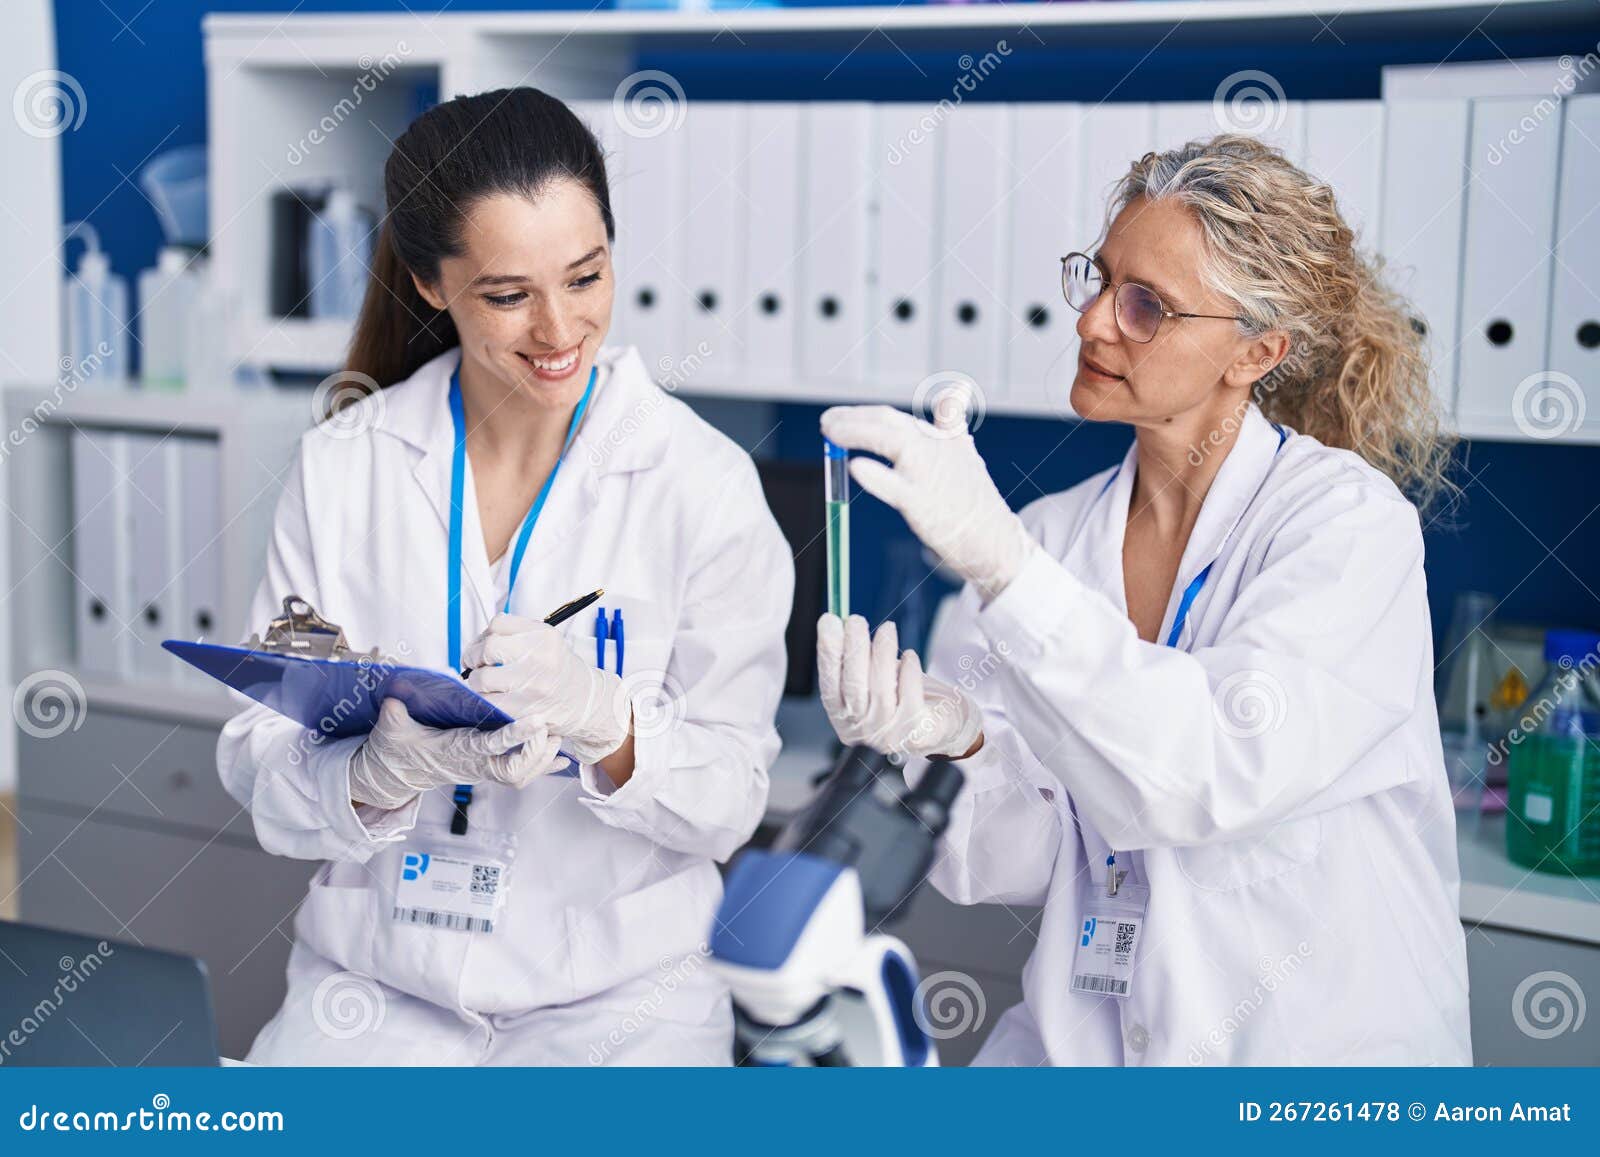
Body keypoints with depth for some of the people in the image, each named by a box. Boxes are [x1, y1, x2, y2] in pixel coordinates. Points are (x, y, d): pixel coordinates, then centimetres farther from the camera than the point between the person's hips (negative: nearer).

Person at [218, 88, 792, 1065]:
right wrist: (390, 766, -23)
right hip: (375, 983, 0)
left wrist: (602, 718, -26)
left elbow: (730, 803, -6)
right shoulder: (340, 468, -1)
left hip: (615, 995, 0)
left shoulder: (705, 481, -7)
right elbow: (259, 761, -2)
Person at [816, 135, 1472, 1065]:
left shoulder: (1353, 522, -8)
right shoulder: (1049, 535, 5)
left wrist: (998, 560, -29)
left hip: (1320, 1042, -4)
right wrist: (955, 740, -20)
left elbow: (1214, 772, -24)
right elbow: (1019, 862, 1)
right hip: (1082, 1037, 4)